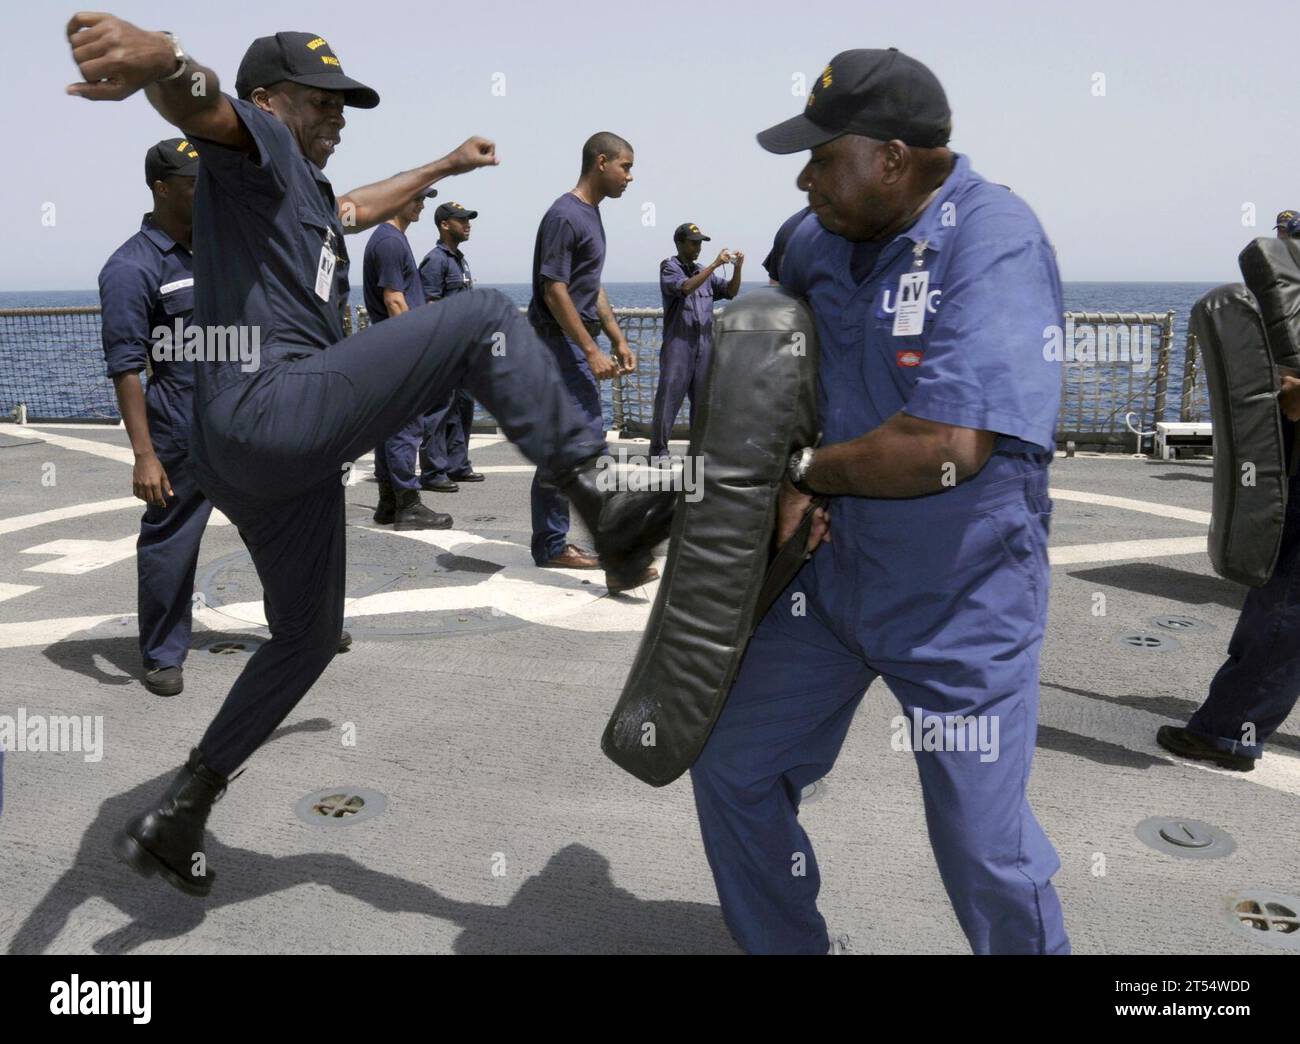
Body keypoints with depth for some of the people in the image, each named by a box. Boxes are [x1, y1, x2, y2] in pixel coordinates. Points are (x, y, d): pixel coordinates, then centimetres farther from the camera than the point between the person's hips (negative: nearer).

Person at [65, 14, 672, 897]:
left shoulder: (301, 191, 31)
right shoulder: (256, 146, 3)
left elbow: (360, 208, 53)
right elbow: (203, 104, -22)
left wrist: (444, 167, 63)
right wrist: (163, 56, -46)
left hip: (255, 460, 11)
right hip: (267, 409, -11)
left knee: (307, 636, 21)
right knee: (481, 319, -13)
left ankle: (177, 818, 28)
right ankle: (604, 499, -26)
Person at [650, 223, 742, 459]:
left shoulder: (705, 272, 17)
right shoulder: (669, 267, 0)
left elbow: (730, 292, 11)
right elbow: (685, 287, -19)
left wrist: (737, 269, -6)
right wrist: (715, 264, -21)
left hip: (704, 347, 6)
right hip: (678, 345, -6)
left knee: (703, 400, 8)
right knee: (668, 398, -7)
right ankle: (658, 451, -3)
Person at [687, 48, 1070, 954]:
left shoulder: (997, 241, -21)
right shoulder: (823, 237, -1)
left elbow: (948, 447, -31)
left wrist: (809, 470, -13)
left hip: (964, 600, -6)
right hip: (833, 569, 7)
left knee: (984, 847, 1)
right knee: (733, 771, 11)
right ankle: (781, 944, 35)